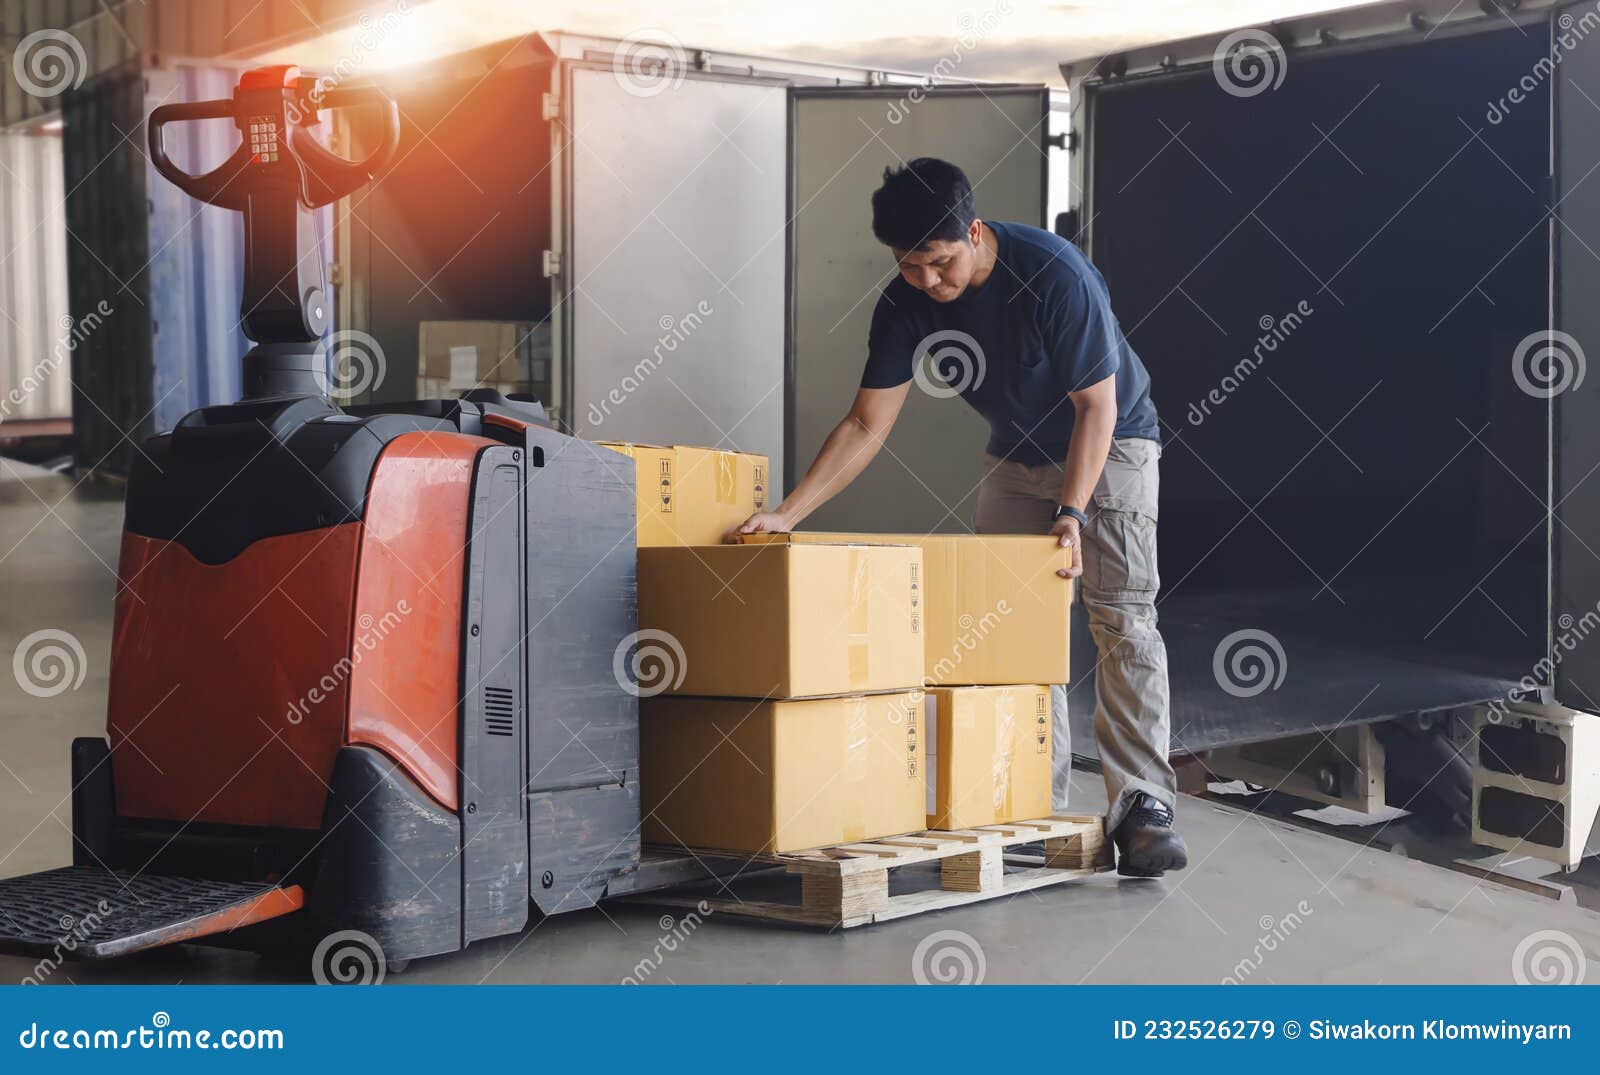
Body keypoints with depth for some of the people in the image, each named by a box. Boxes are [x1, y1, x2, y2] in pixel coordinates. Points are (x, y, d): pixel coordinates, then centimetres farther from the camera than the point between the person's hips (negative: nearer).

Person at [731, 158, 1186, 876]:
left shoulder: (1055, 275, -29)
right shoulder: (905, 304, -14)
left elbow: (1096, 405, -22)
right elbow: (866, 426, -11)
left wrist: (1070, 512, -31)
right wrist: (786, 514, -20)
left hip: (1110, 446, -5)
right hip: (1016, 457, 5)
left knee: (1122, 620, -15)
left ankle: (1143, 804, -15)